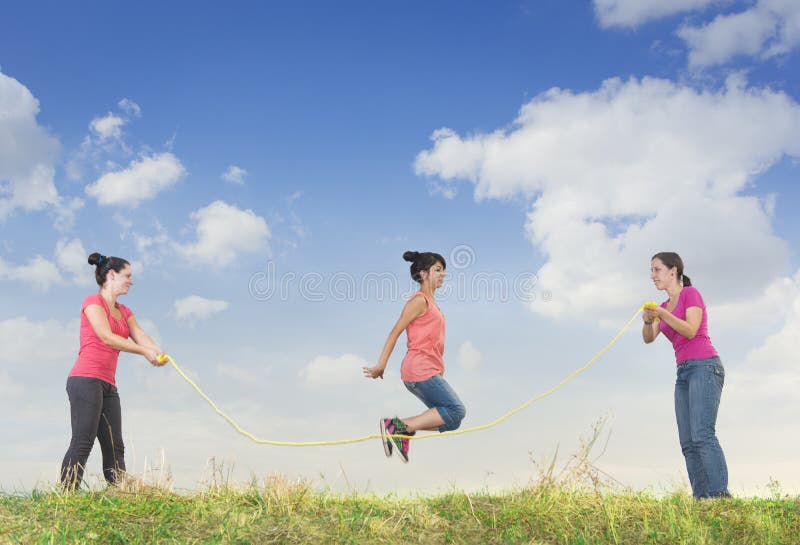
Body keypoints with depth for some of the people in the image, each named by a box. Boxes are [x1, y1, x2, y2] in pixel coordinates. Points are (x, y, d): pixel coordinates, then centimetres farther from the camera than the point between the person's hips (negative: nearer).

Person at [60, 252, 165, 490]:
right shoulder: (93, 301, 0)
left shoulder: (124, 312, 22)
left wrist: (157, 351, -17)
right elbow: (106, 337, -13)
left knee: (115, 447, 2)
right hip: (85, 379, -8)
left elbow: (139, 335, 4)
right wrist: (144, 351, -15)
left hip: (107, 385, 8)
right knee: (82, 442, -16)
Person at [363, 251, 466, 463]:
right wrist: (380, 365, -13)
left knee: (452, 421, 6)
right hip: (419, 371, -9)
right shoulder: (419, 300, -7)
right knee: (456, 411, -15)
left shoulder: (431, 303, 22)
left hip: (430, 371, 9)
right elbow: (395, 332, -11)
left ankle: (401, 429, 6)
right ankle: (402, 427, -12)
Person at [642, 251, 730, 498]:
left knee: (702, 435, -21)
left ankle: (719, 495, -26)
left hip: (705, 367, -7)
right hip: (684, 373, 8)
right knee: (688, 443, -4)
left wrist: (662, 314, -23)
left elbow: (691, 331, -12)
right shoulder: (664, 307, 21)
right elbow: (648, 338, 7)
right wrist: (648, 320, -13)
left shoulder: (691, 293, 1)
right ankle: (702, 498, -9)